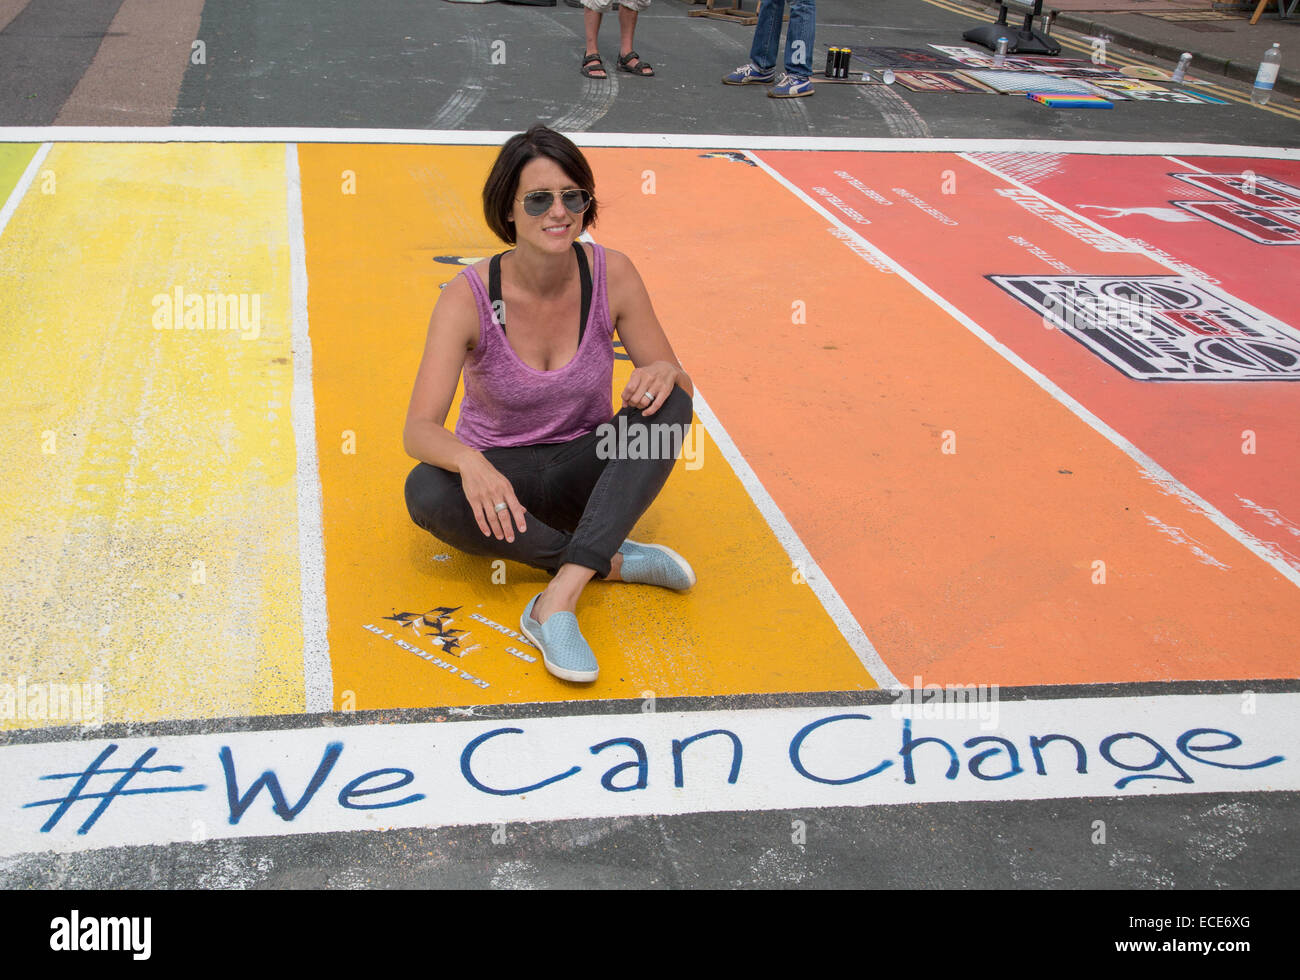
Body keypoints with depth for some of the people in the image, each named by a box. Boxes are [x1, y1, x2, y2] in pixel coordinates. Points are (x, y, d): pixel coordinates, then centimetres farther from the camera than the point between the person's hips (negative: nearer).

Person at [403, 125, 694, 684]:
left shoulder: (611, 276, -12)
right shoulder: (469, 297, -18)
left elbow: (680, 386, -4)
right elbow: (419, 430, -24)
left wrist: (666, 375, -30)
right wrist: (468, 462, -47)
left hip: (584, 470, 2)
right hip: (499, 475, -1)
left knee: (667, 404, -27)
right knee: (427, 492, -34)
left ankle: (558, 599, -37)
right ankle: (614, 563, -21)